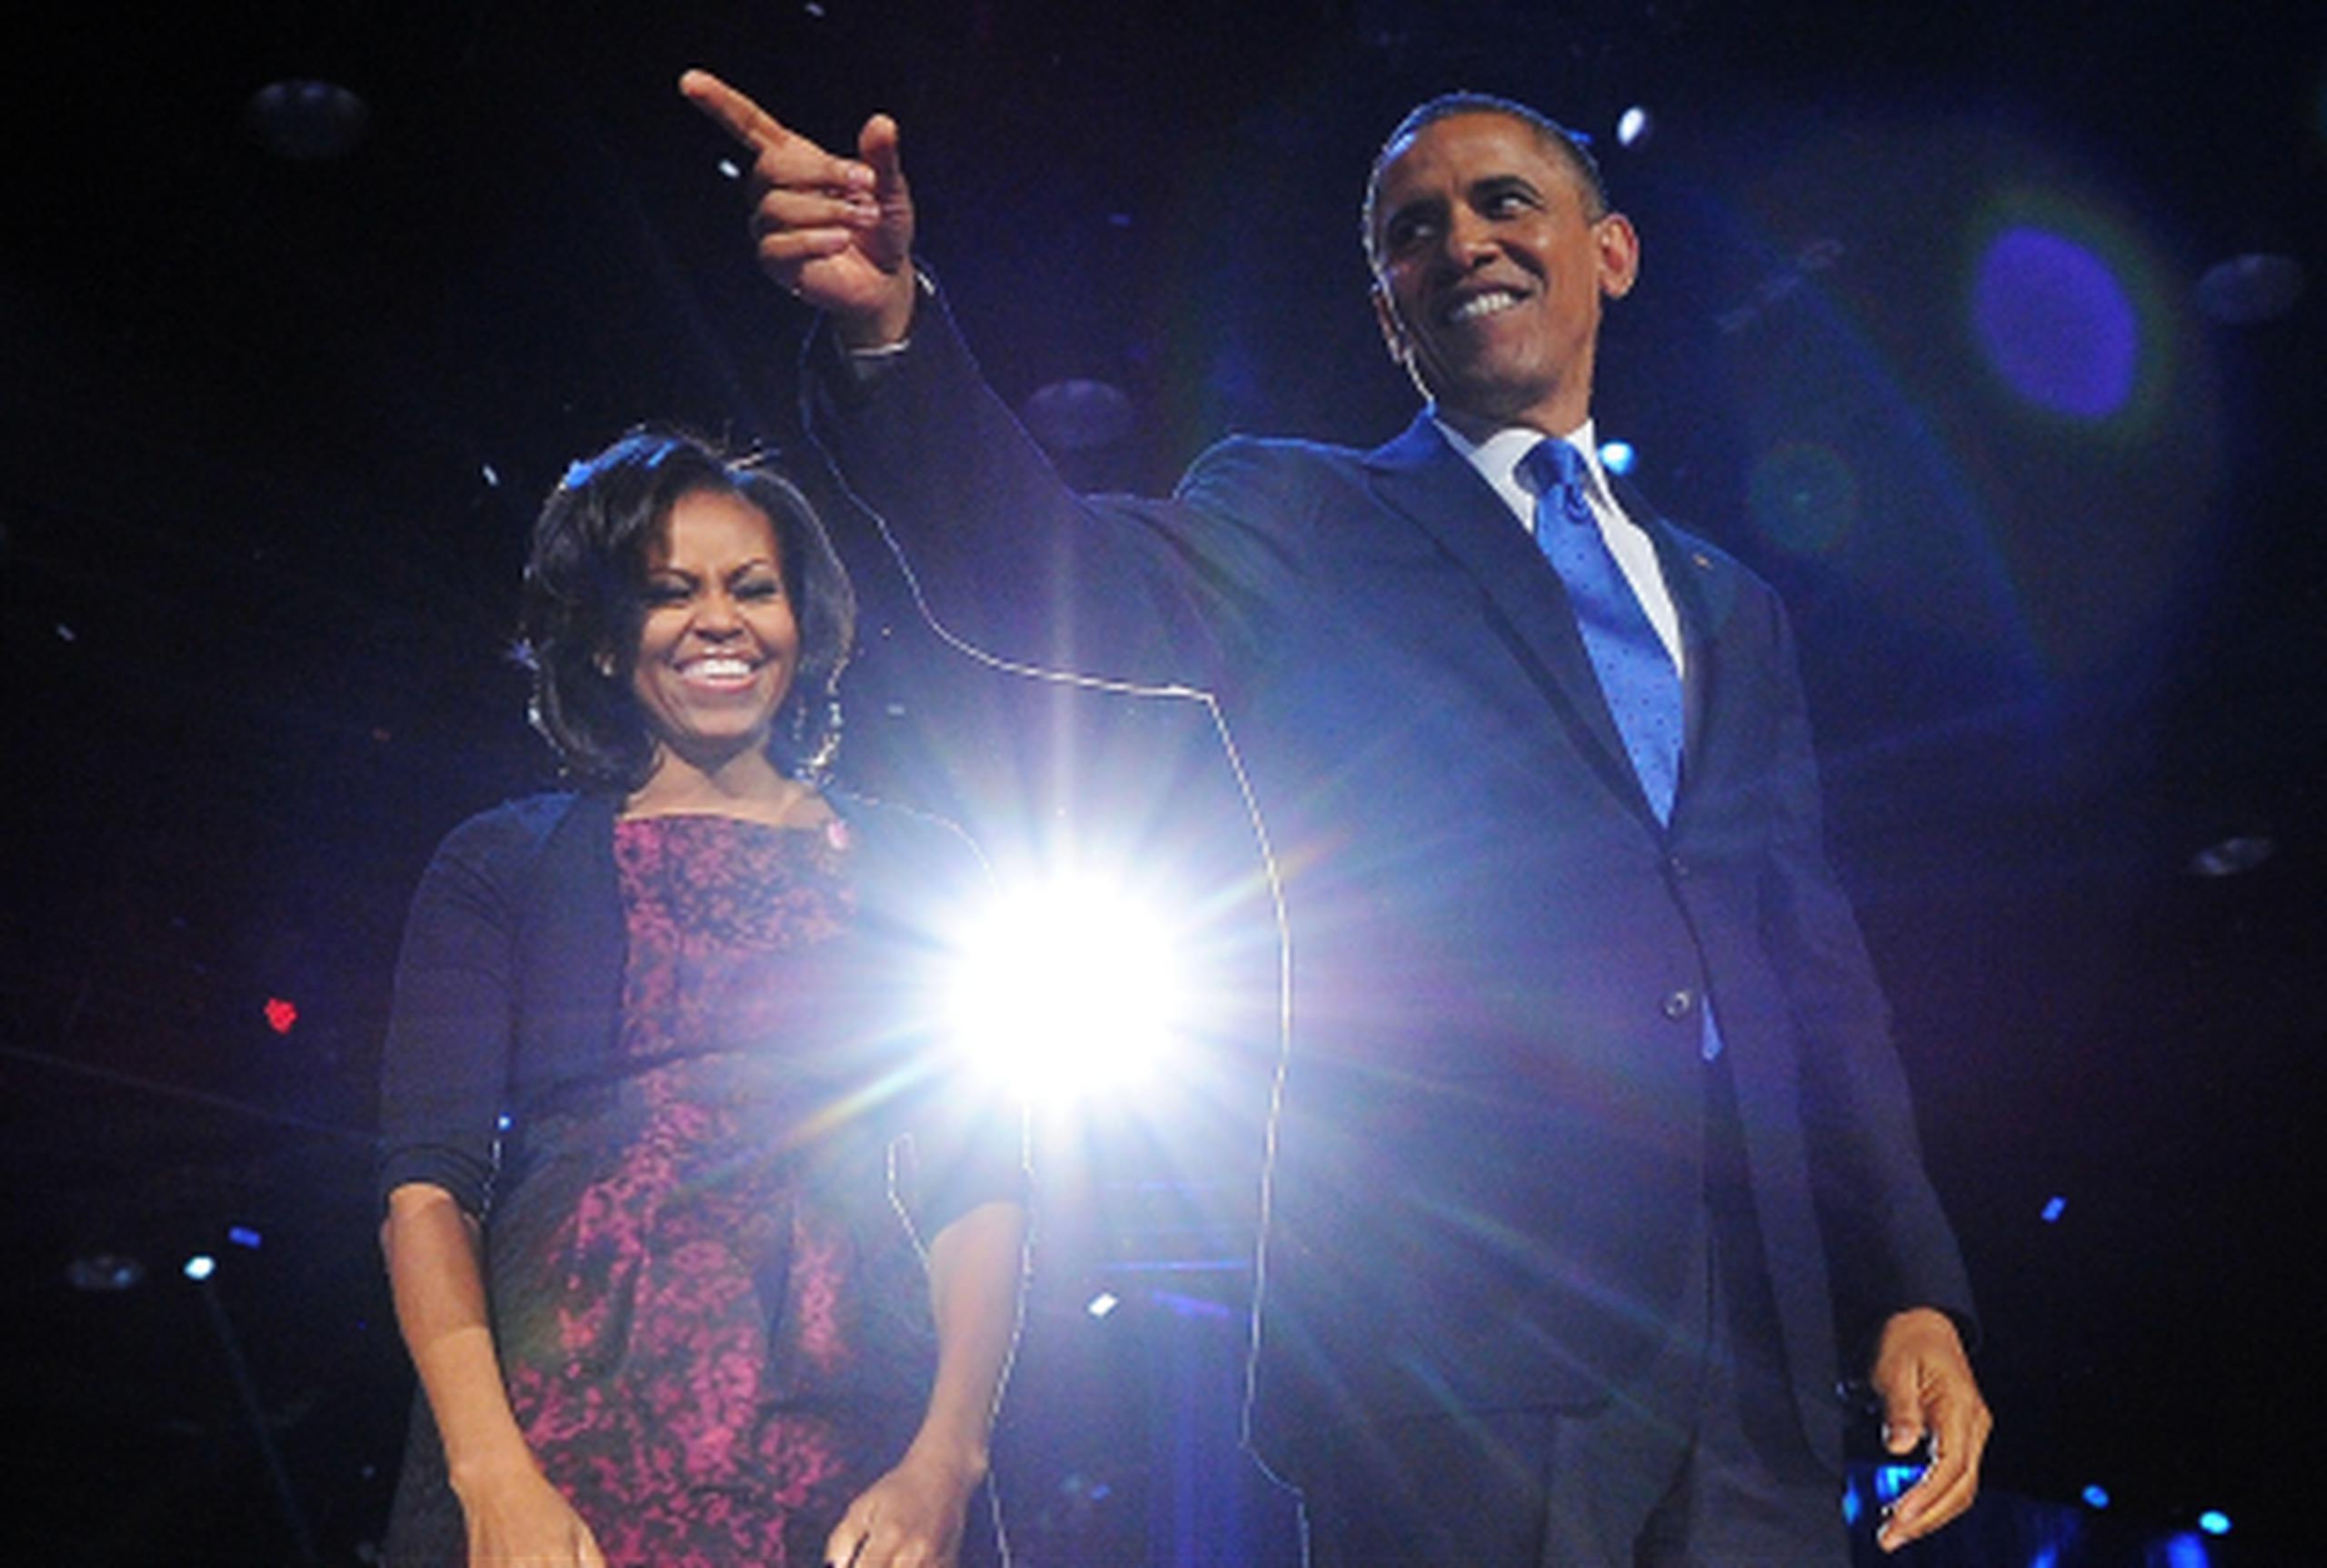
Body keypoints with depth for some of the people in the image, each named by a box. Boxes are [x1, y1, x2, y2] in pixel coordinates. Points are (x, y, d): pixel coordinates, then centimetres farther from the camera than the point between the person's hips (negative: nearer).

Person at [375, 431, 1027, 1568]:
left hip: (840, 1472, 1)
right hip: (556, 1453, 0)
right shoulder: (505, 867, 9)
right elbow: (429, 1181, 0)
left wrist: (944, 1461, -9)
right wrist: (492, 1475, -14)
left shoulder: (919, 877, 11)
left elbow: (980, 1193, 5)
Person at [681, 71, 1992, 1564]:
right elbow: (1074, 573, -13)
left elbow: (1818, 973, 16)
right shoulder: (1300, 525, 7)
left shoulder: (1730, 609, 19)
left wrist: (1913, 1289, 6)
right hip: (1463, 1340, -4)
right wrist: (889, 329, -31)